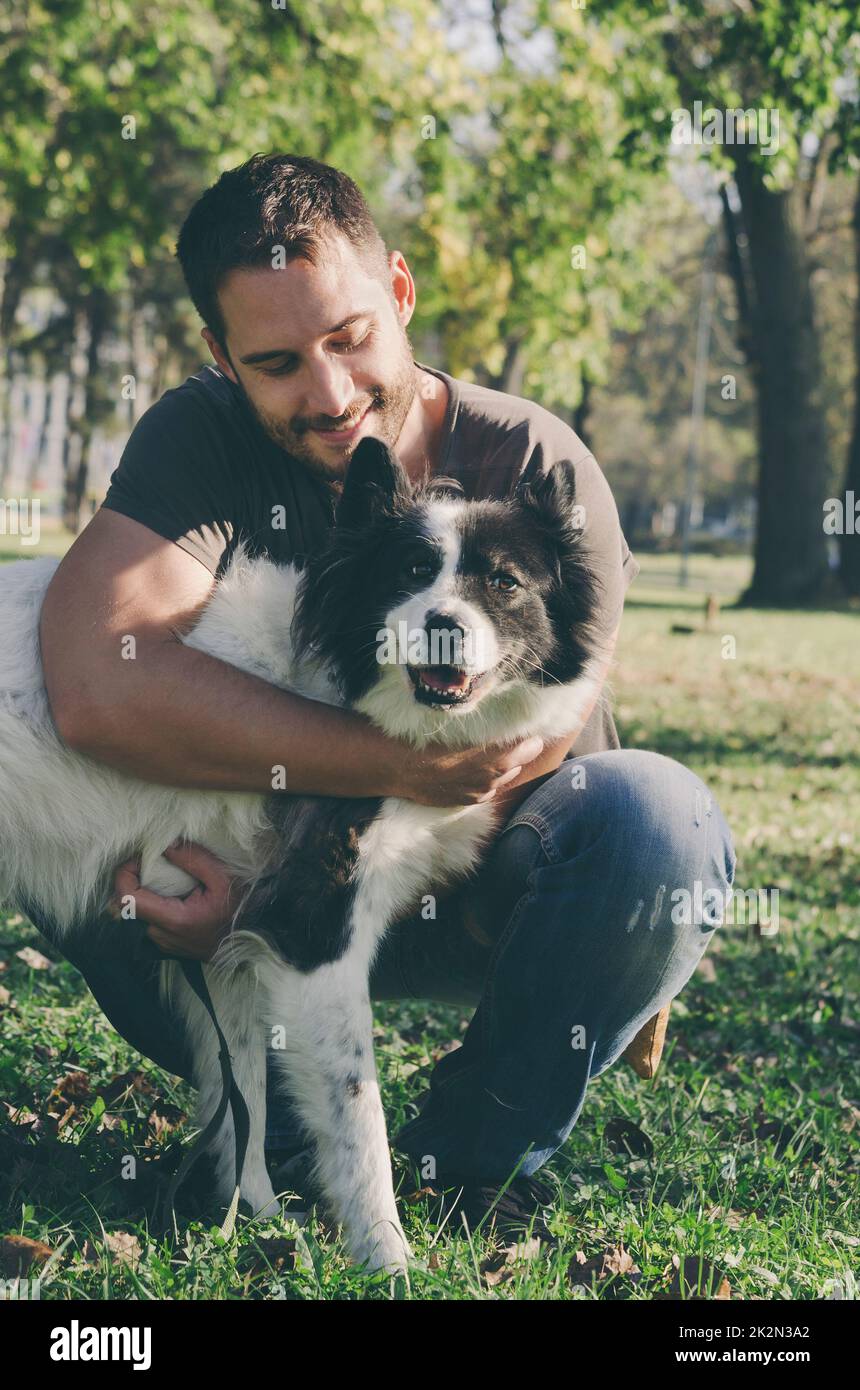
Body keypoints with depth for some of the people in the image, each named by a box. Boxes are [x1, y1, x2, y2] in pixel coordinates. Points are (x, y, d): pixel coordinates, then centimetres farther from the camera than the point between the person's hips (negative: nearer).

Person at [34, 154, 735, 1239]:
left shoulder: (536, 467, -19)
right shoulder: (204, 438, -17)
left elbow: (517, 757, -22)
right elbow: (94, 686, -35)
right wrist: (403, 764, -39)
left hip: (486, 897, 0)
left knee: (655, 815, -33)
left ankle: (477, 1146, -6)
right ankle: (281, 1121, -1)